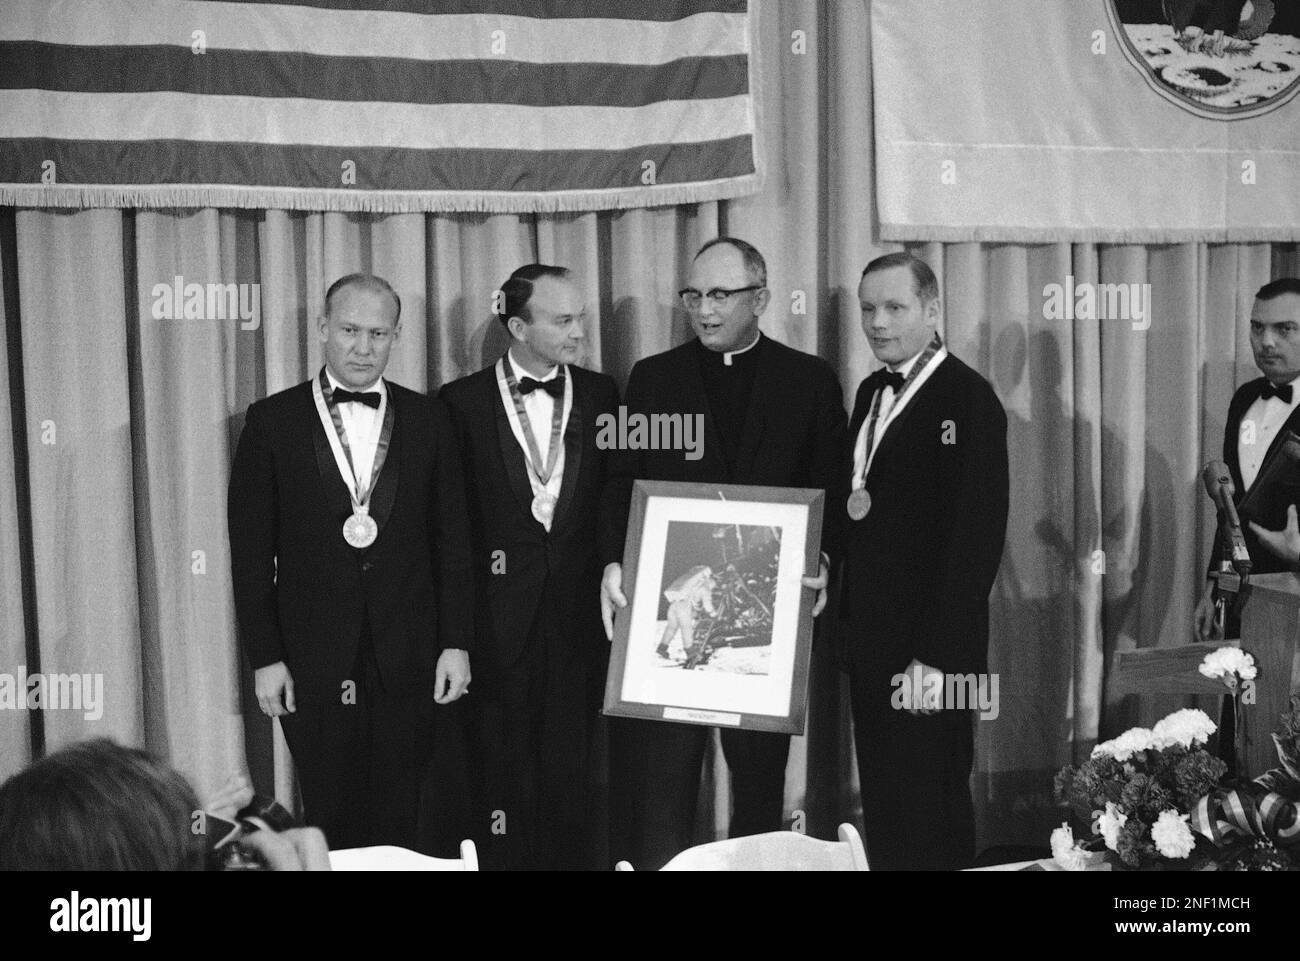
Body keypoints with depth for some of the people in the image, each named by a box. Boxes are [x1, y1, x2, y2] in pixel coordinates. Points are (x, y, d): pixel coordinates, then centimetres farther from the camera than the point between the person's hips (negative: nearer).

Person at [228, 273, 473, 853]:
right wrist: (264, 657, -4)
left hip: (407, 661, 1)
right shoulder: (272, 421, 0)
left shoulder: (428, 420, 5)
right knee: (331, 826, 8)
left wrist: (456, 642, 1)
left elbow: (451, 538, 6)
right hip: (313, 662, -1)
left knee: (399, 826, 6)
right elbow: (251, 549, 0)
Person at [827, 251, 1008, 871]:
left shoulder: (968, 400, -13)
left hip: (927, 654, -8)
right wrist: (827, 554, 2)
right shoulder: (871, 392, 13)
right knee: (880, 807, 15)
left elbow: (975, 537, -18)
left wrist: (937, 658, -21)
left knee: (930, 819, 3)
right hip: (867, 638, 8)